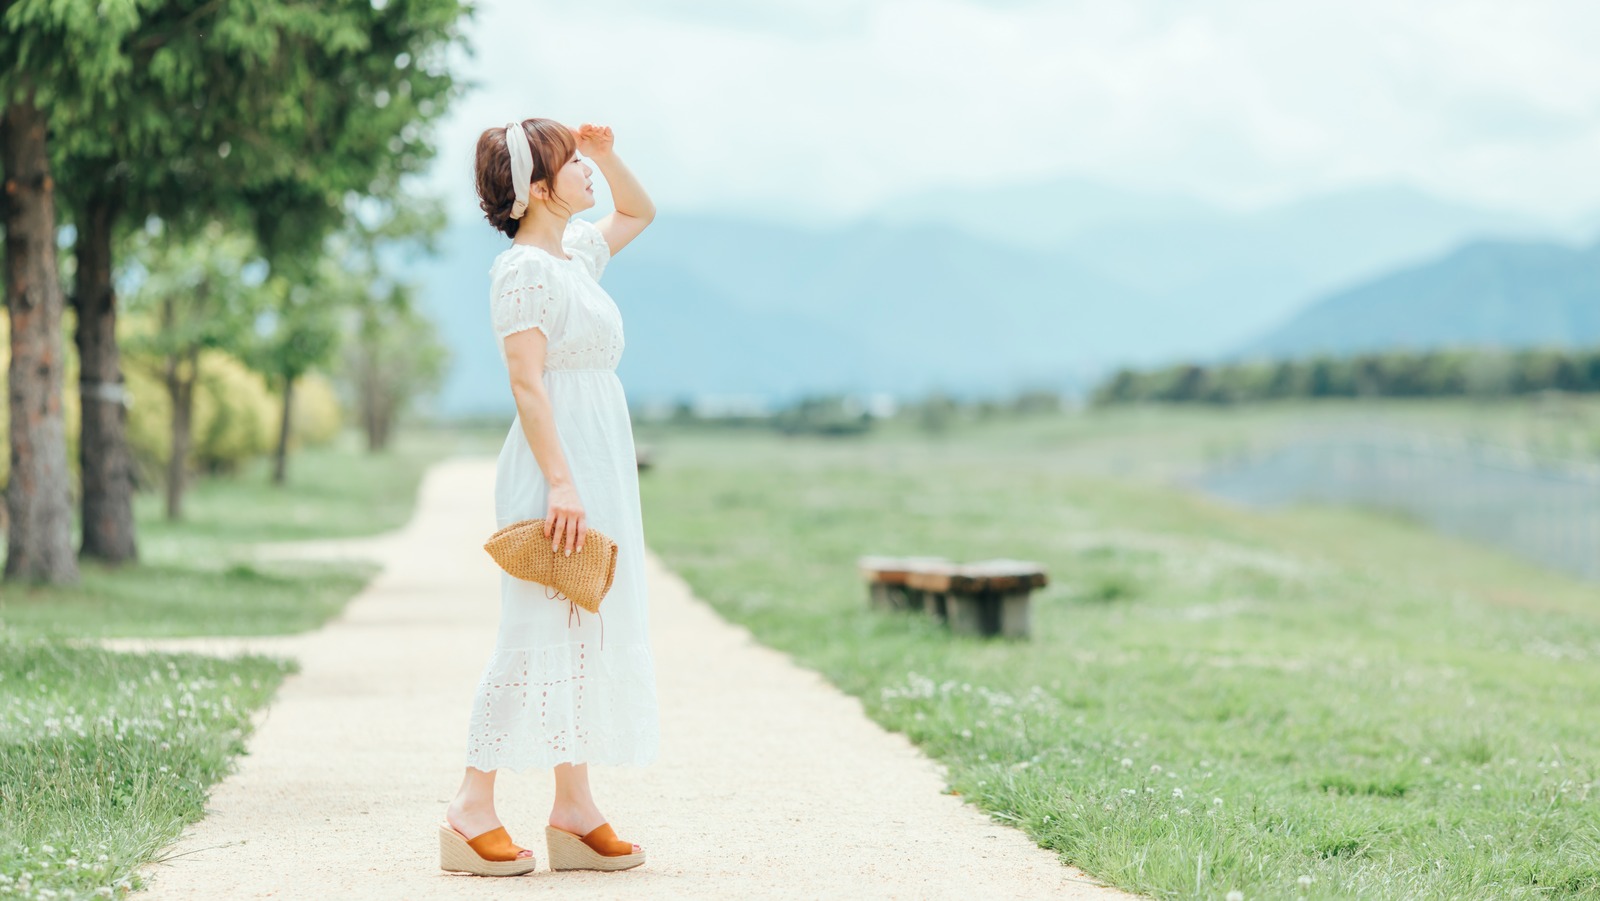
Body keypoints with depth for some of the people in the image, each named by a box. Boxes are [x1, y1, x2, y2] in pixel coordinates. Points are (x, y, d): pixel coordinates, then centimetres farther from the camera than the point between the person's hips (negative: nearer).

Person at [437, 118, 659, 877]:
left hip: (600, 469, 9)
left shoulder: (577, 255, 15)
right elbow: (526, 383, -17)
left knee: (594, 633, 8)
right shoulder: (522, 268, -10)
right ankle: (472, 808, -4)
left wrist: (607, 157, 16)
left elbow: (639, 213, 35)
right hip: (552, 471, -9)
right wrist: (560, 481, -24)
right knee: (537, 632, -9)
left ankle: (574, 810, 12)